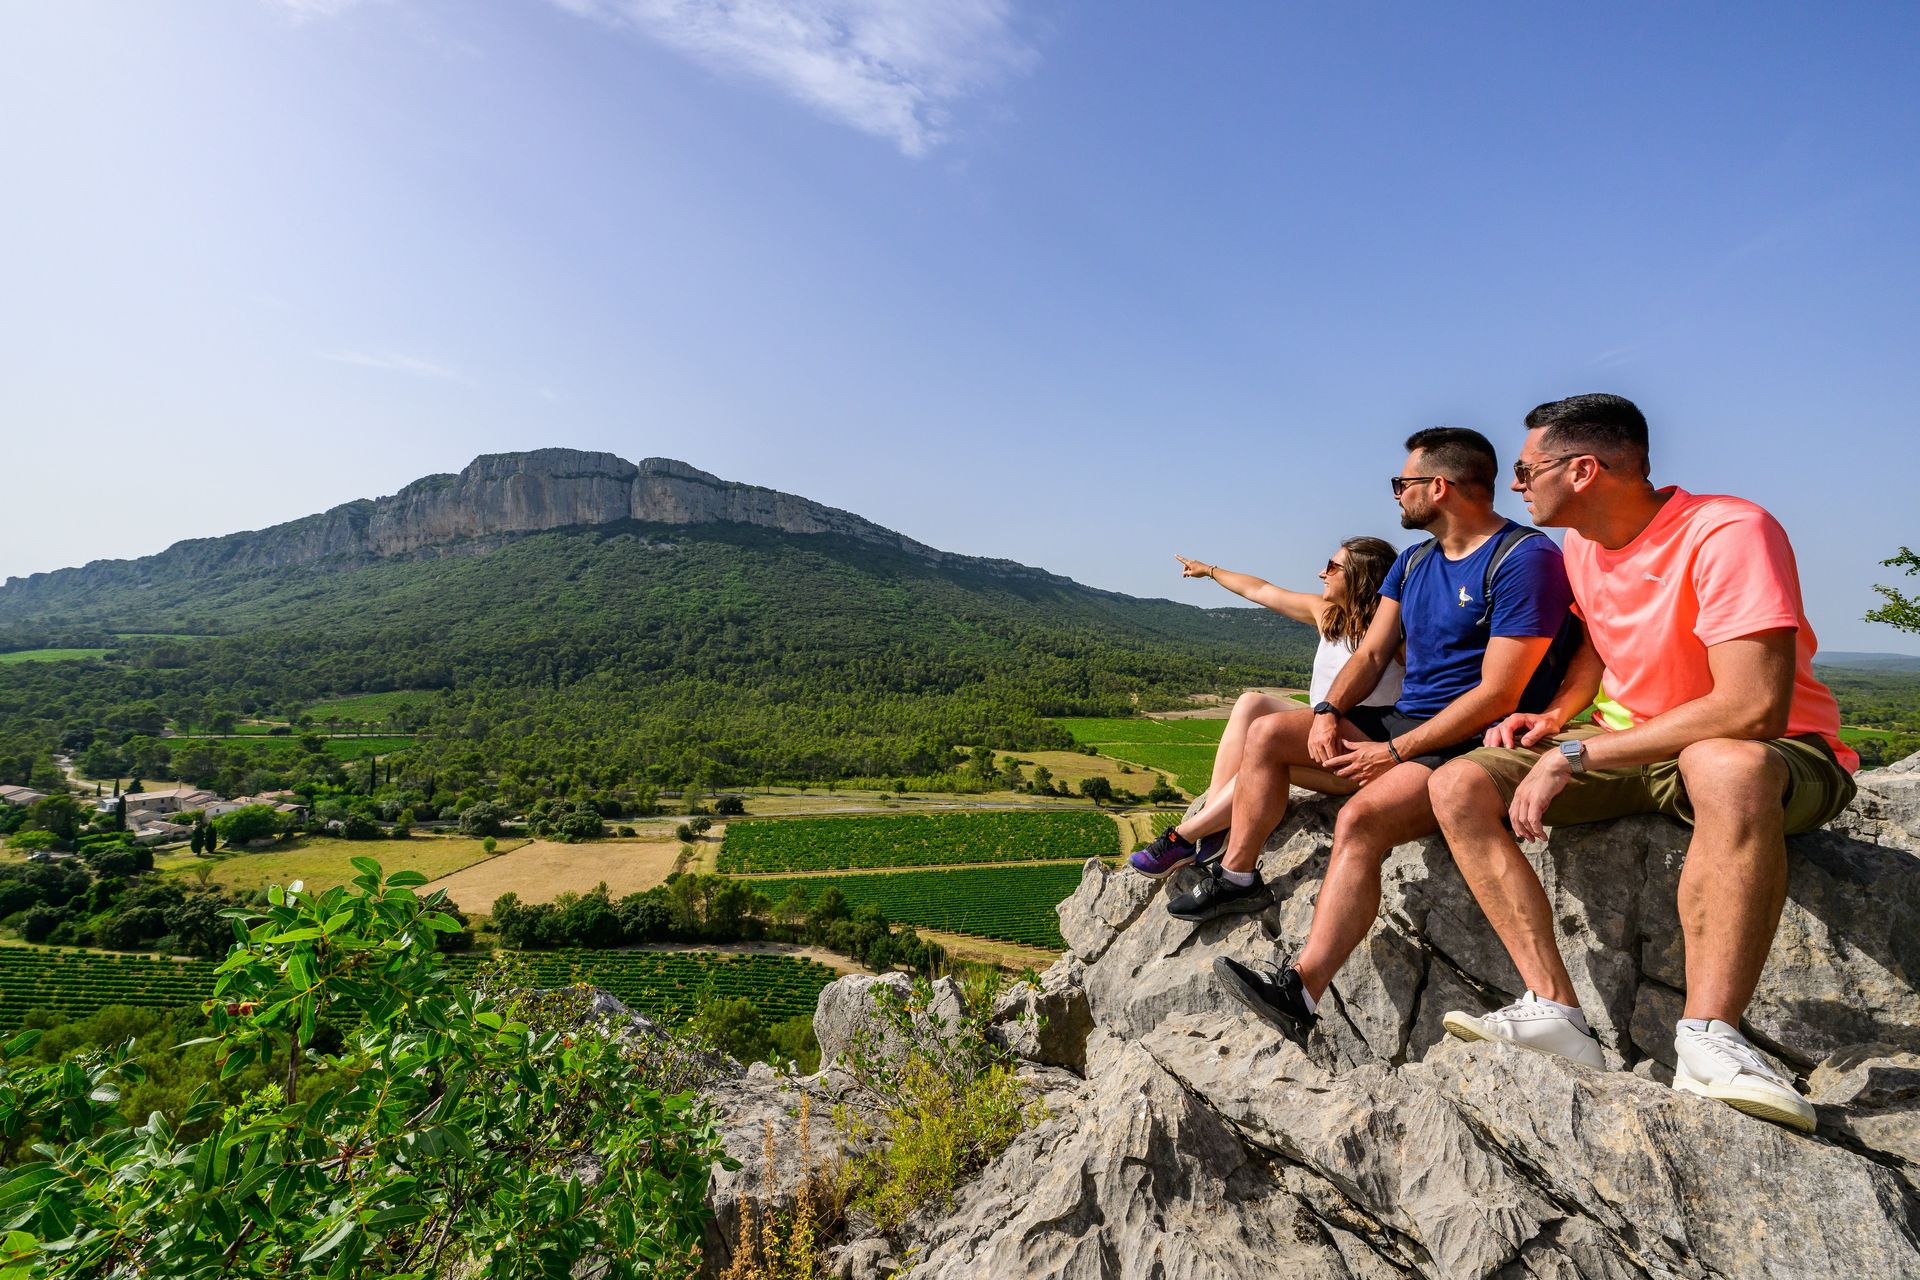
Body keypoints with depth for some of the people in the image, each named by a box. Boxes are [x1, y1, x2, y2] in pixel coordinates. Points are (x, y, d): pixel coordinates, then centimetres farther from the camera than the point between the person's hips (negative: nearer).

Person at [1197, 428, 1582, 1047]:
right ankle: (1237, 878, 3)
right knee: (1268, 731, -1)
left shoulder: (1526, 559, -14)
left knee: (1360, 818, -33)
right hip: (1405, 721, 9)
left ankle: (1299, 995, -35)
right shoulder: (1412, 564, 14)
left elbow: (1497, 695, -20)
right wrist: (1329, 711, -8)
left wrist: (1396, 752, -21)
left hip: (1474, 742, -9)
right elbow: (1371, 653, 12)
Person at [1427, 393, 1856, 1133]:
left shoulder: (1728, 534, -22)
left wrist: (1576, 752, -29)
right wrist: (1553, 718, 3)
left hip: (1780, 755, -6)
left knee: (1729, 766, -44)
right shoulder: (1581, 545, 3)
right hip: (1630, 745, 7)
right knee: (1459, 786, -14)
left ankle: (1708, 1039, -32)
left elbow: (1753, 710, -32)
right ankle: (1554, 1008, -20)